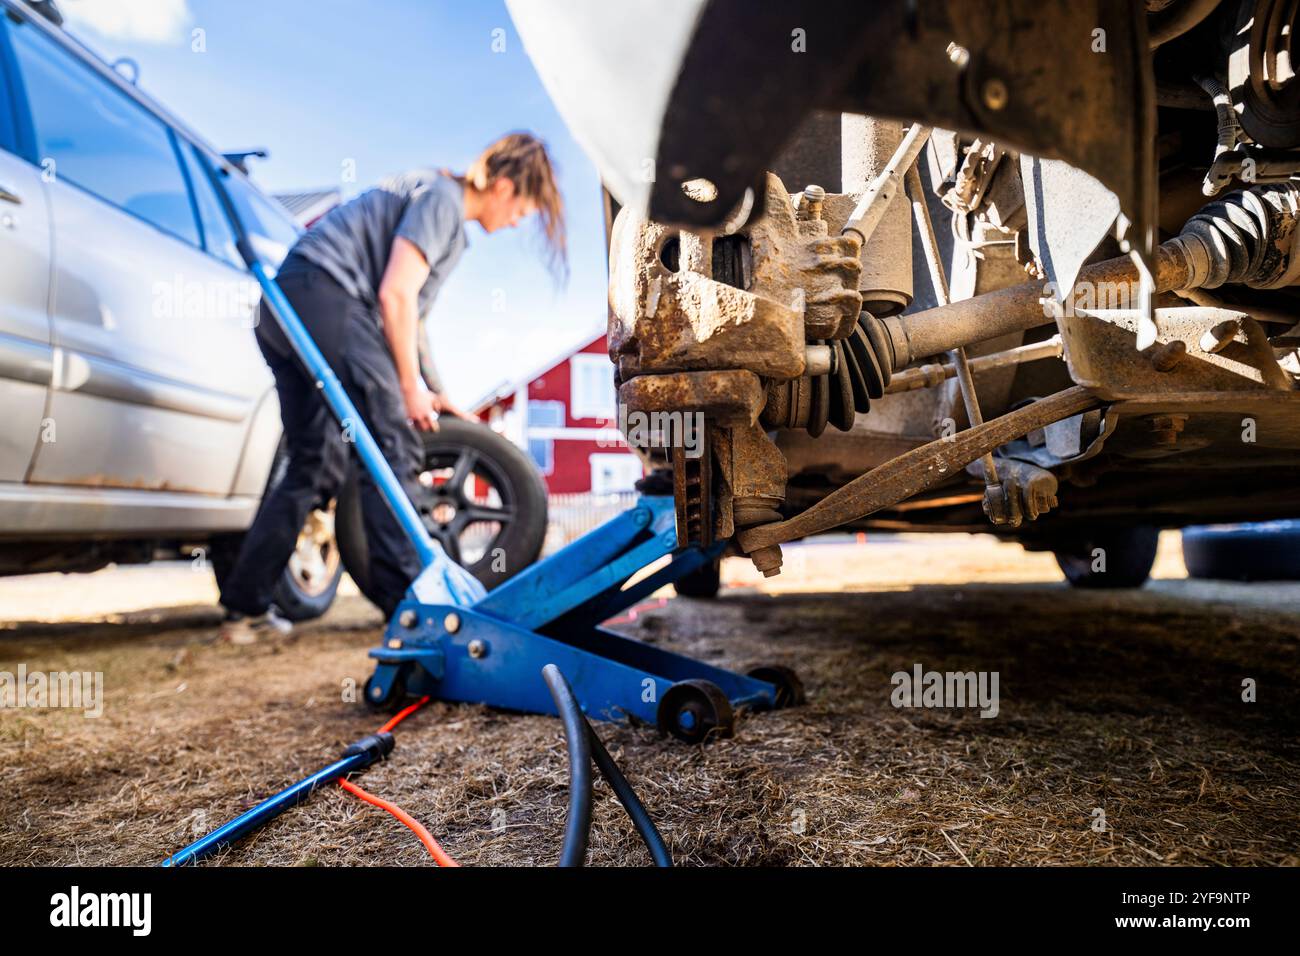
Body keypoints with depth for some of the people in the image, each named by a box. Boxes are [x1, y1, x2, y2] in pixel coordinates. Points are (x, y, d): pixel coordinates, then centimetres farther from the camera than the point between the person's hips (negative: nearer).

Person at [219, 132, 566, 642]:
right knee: (393, 446, -9)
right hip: (324, 295, -10)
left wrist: (419, 391, 17)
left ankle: (244, 606, 16)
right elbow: (395, 296, -14)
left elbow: (401, 302, 22)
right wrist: (411, 386, -7)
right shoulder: (443, 198, -5)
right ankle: (409, 600, -8)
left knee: (315, 467, 11)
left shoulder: (442, 200, 24)